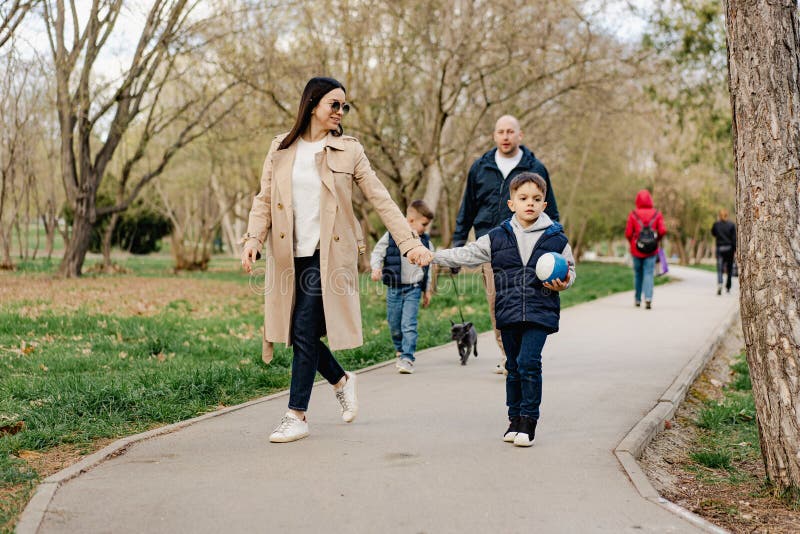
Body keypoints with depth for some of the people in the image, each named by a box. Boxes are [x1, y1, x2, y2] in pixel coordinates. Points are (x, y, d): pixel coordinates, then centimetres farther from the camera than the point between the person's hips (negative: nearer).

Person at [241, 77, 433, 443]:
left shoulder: (349, 151, 3)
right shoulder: (281, 148, 8)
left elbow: (380, 200, 2)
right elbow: (264, 200, 7)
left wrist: (409, 241, -5)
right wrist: (253, 239, -9)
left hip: (327, 255, -3)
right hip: (289, 256, 3)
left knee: (305, 331, -9)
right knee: (297, 332, 5)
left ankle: (297, 416, 2)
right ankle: (341, 380, 32)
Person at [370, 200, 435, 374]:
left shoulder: (425, 242, 7)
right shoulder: (391, 237, -4)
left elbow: (427, 268, 15)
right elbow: (377, 253, 1)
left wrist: (427, 290, 17)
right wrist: (376, 268, -19)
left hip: (413, 289, 0)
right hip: (394, 288, 0)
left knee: (409, 325, -10)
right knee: (394, 325, 11)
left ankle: (407, 358, -7)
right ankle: (400, 350, 35)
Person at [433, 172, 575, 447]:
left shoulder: (556, 238, 3)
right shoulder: (497, 237, 6)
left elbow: (569, 268, 12)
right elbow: (467, 254, 8)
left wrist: (563, 282, -9)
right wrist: (433, 255, 2)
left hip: (540, 313, -3)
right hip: (508, 313, 3)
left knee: (528, 361, -15)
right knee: (513, 366, 10)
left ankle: (528, 421, -5)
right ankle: (515, 420, 21)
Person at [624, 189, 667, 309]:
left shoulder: (633, 215, -5)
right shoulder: (657, 214, -2)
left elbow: (628, 233, -9)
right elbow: (663, 231, -10)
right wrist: (657, 240, 10)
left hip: (636, 249, 0)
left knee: (638, 274, 15)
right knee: (649, 274, -2)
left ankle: (637, 299, 24)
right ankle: (648, 297, -21)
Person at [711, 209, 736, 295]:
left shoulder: (716, 225, -3)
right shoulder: (731, 225, -5)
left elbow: (713, 233, 15)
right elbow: (734, 238, -6)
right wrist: (735, 249, -3)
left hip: (719, 248, 0)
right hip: (729, 248, 0)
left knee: (719, 269, -3)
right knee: (729, 269, 14)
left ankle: (719, 284, -27)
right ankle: (728, 287, 21)